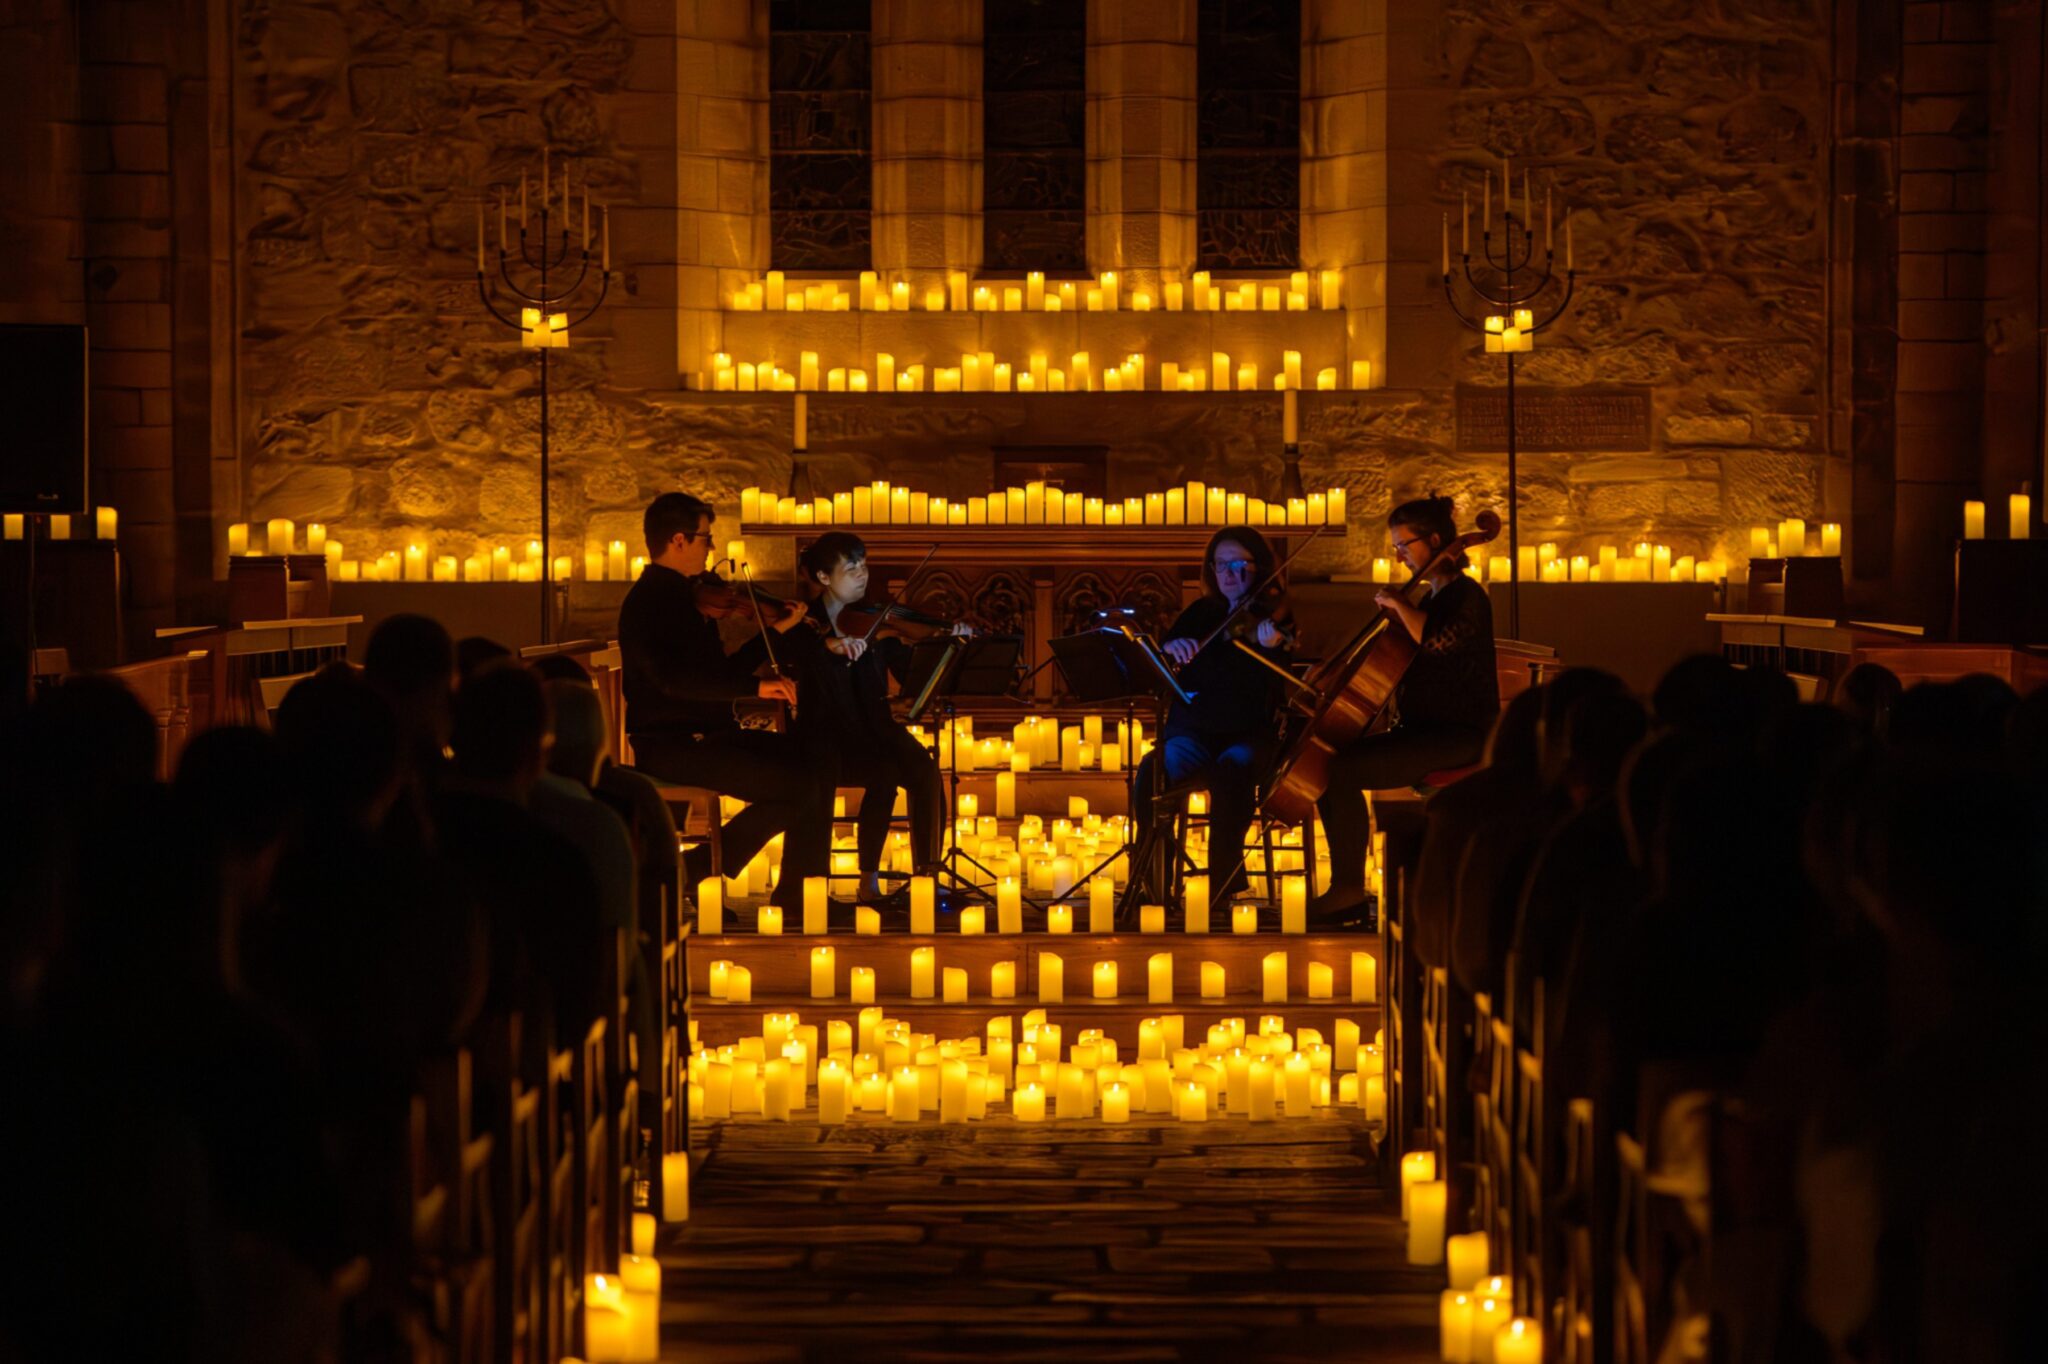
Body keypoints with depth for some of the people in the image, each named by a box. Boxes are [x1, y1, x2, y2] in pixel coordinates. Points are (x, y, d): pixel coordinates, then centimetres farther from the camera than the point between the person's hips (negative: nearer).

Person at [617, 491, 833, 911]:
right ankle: (695, 872, -12)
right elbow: (674, 677, -30)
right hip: (671, 746, -10)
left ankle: (796, 899, 7)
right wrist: (756, 686, -33)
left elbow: (722, 671, 23)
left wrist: (776, 630, 18)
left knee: (816, 764, 4)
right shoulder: (647, 601, -14)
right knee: (796, 786, -21)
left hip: (710, 736, 10)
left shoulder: (685, 597, 16)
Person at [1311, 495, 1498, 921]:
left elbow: (1435, 641, -34)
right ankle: (1345, 886, 1)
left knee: (1344, 770, -23)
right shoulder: (1430, 596, 17)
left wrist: (1397, 603, -21)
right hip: (1422, 730, 10)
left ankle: (1349, 887, -14)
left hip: (1457, 738, -10)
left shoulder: (1466, 597, -12)